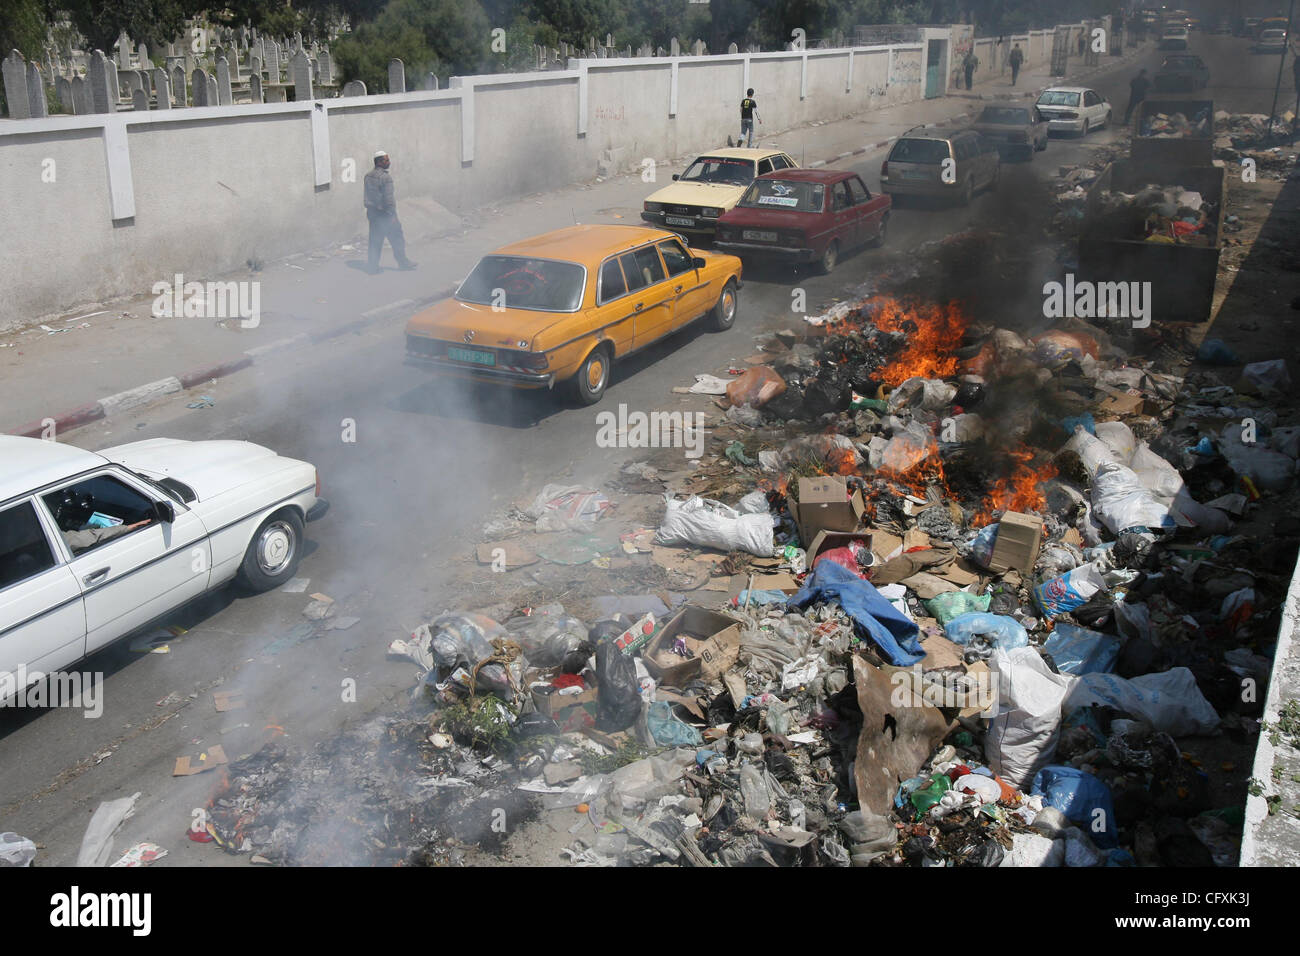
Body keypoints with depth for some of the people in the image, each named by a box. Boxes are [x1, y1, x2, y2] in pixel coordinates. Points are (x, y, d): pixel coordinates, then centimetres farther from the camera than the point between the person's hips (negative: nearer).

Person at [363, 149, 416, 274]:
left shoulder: (368, 176, 7)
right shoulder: (385, 177, -18)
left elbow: (366, 195, 12)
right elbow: (388, 198, -20)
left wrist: (369, 209, 18)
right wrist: (392, 214, -16)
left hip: (372, 212, 7)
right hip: (384, 213, -7)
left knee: (375, 240, 11)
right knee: (397, 238, 8)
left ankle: (373, 267, 10)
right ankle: (403, 263, 18)